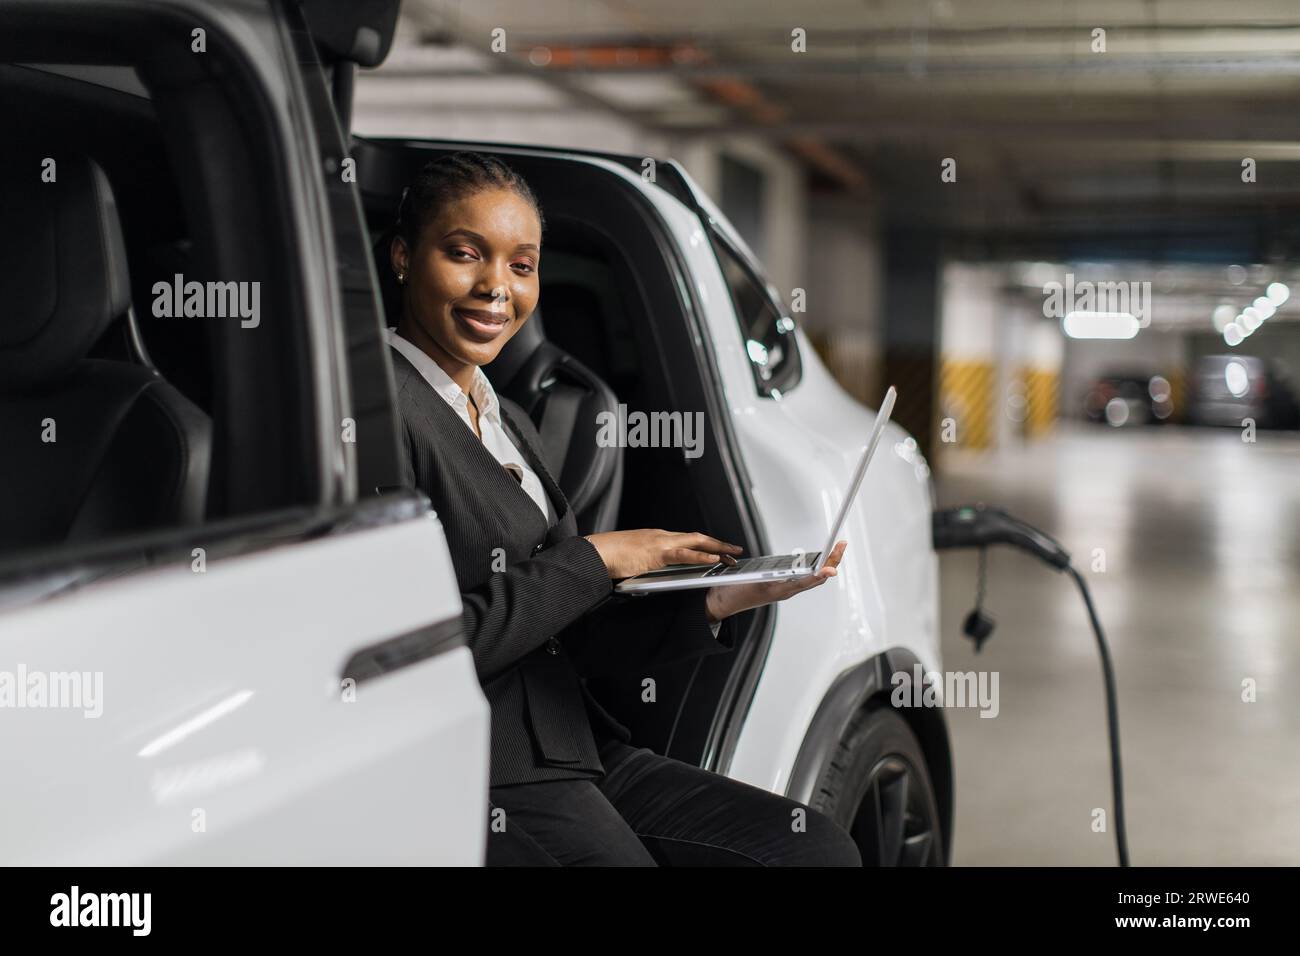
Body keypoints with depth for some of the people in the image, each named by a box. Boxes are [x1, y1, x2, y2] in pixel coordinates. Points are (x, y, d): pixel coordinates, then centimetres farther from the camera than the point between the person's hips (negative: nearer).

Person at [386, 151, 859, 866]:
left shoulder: (507, 421, 17)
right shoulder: (382, 411, -10)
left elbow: (566, 639, 13)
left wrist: (725, 598, 2)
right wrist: (594, 559, -11)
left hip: (575, 753, 8)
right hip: (478, 784, -8)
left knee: (818, 847, -7)